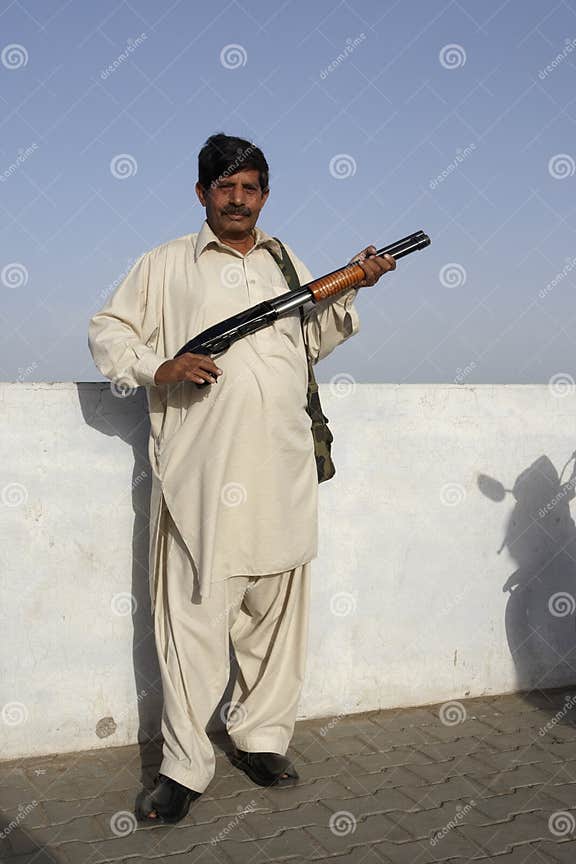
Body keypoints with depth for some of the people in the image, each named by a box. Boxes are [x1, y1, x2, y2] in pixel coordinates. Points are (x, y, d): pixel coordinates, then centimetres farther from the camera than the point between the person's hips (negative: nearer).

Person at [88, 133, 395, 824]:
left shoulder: (288, 264, 21)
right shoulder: (165, 264, 10)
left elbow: (311, 342, 26)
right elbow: (107, 331, 9)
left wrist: (352, 289, 12)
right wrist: (158, 368, -9)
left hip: (283, 472, 4)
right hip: (197, 471, -4)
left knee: (276, 610, 8)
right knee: (194, 616, -5)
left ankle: (262, 738, 23)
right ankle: (185, 766, 5)